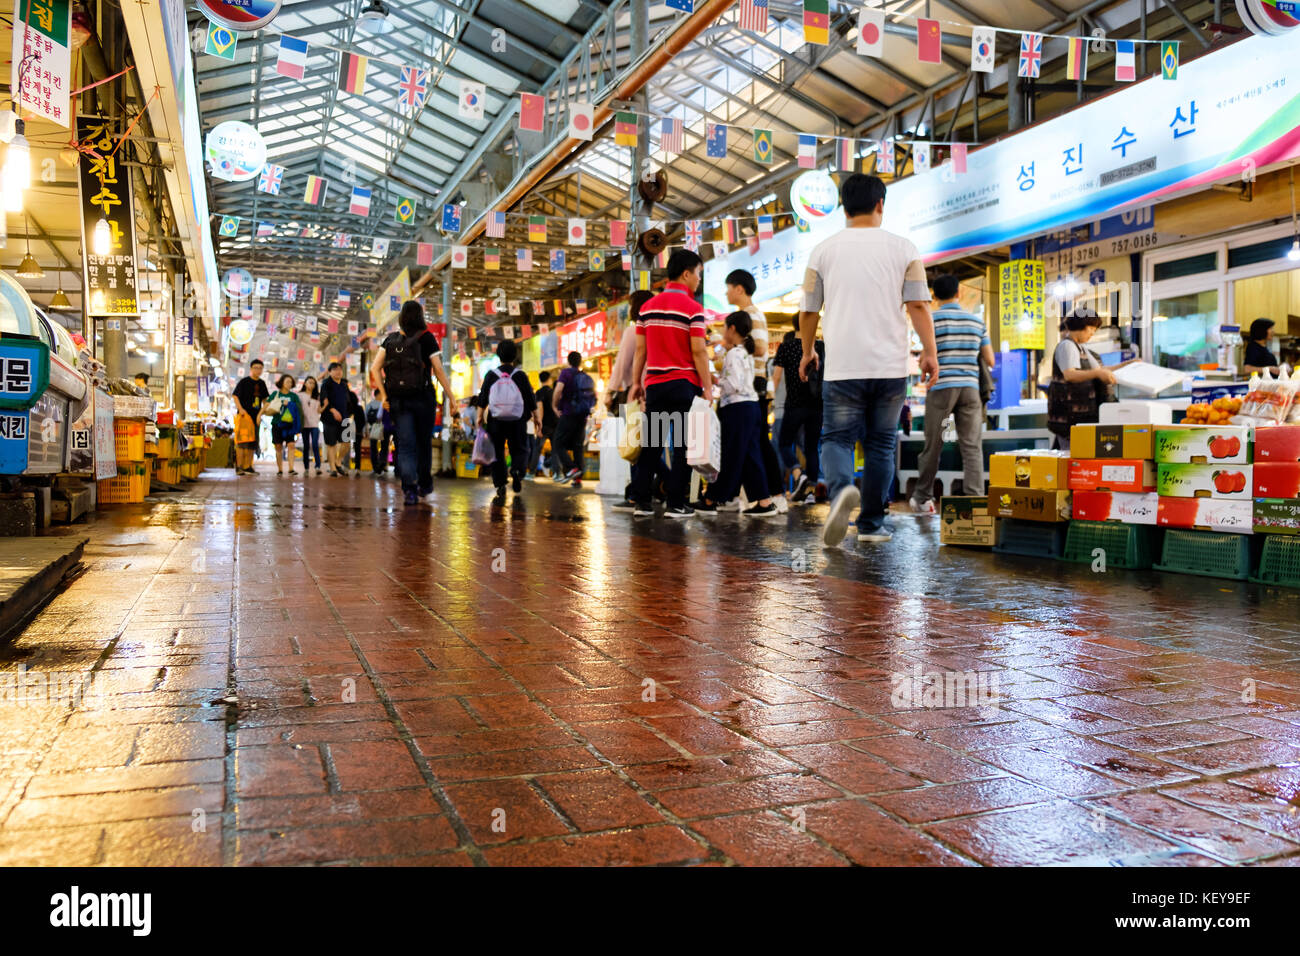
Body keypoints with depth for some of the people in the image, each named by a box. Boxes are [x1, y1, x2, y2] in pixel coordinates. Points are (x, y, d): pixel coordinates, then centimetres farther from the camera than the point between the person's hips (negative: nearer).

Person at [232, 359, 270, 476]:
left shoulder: (261, 383, 14)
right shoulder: (244, 381, -4)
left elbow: (264, 398, 22)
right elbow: (235, 396, -7)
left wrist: (262, 412, 10)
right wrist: (240, 409, -18)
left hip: (256, 416, 7)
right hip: (244, 415, -6)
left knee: (252, 442, 9)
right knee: (243, 440, -12)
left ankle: (248, 466, 17)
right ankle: (239, 467, -10)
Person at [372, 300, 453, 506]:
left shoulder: (390, 340, 8)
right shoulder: (426, 338, -2)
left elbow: (375, 368, 1)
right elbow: (438, 370, -7)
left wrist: (384, 395, 2)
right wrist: (451, 396, -1)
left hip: (398, 399, 2)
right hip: (422, 396, -2)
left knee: (405, 444, 3)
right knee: (424, 442, 14)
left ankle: (410, 487, -11)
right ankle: (424, 484, 26)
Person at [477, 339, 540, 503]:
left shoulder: (491, 375, 0)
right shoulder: (520, 375, -2)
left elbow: (482, 399, 4)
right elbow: (531, 399, 0)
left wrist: (480, 416, 14)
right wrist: (537, 417, 9)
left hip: (495, 421, 1)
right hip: (517, 421, -1)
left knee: (497, 452, 9)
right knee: (520, 449, 11)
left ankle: (500, 486, 4)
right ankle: (517, 470, -20)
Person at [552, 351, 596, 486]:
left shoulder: (566, 373, -5)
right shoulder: (587, 377, 13)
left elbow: (558, 390, -19)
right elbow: (595, 396, 16)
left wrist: (555, 406, -6)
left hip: (568, 414, -6)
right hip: (583, 417, 6)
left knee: (558, 444, 0)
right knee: (578, 447, 8)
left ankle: (571, 468, -20)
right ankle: (578, 479, 4)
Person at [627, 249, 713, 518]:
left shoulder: (647, 306, 9)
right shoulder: (692, 308, -7)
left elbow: (640, 349, 9)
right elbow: (698, 351, -11)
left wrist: (636, 382, 14)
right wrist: (708, 387, -7)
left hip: (654, 384, 5)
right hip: (684, 384, -5)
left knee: (651, 443, 9)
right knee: (682, 445, 1)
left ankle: (642, 502, 8)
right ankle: (675, 504, 1)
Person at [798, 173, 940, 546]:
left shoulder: (823, 250, 5)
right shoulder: (903, 248, 4)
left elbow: (808, 310, 10)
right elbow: (919, 305, -2)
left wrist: (807, 352, 23)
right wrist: (930, 352, 5)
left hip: (843, 366, -1)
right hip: (890, 365, 1)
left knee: (837, 438, 5)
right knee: (881, 444, 10)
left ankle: (841, 488, -27)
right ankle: (871, 524, 14)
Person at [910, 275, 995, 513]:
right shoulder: (977, 321, 10)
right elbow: (990, 361, 12)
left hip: (941, 387, -2)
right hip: (970, 387, 2)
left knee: (933, 447, 6)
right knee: (972, 447, -1)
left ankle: (922, 498, 18)